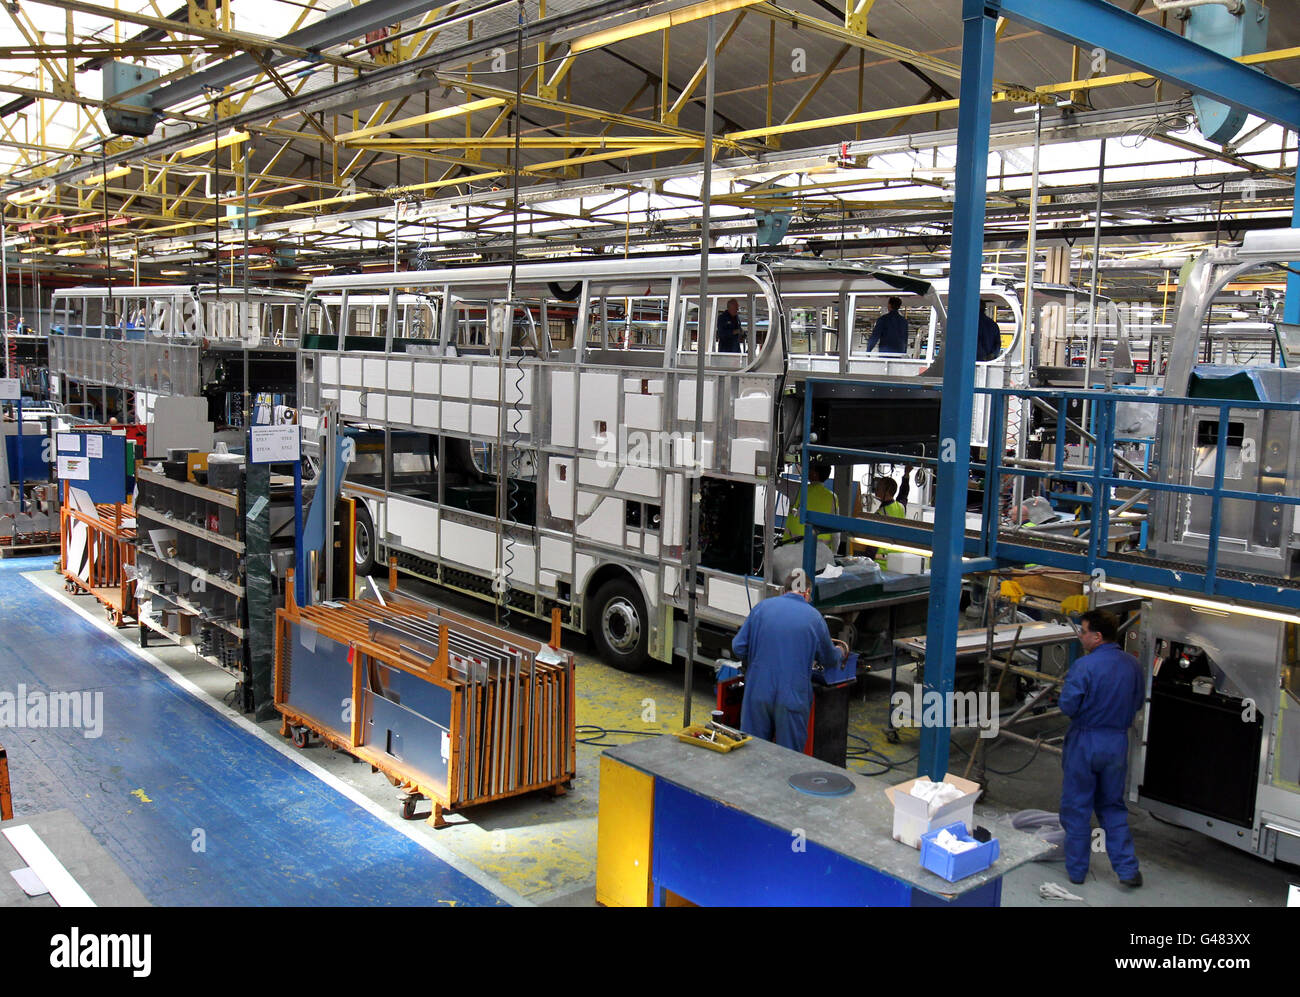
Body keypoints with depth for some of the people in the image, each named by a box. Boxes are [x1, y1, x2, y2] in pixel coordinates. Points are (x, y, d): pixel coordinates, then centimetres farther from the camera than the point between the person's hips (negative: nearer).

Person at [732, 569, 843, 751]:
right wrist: (839, 654, 36)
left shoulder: (762, 607, 3)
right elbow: (830, 660, 13)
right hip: (792, 697, -1)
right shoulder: (814, 617, 1)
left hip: (758, 693, 2)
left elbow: (738, 647, 1)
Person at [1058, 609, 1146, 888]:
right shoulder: (1132, 664, 1)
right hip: (1117, 743, 5)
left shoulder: (1084, 666, -20)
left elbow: (1067, 706, -20)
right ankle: (1127, 869, 16)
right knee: (1113, 806, 19)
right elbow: (1138, 702, 12)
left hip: (1085, 742, -5)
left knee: (1077, 808, 8)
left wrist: (1066, 687, -1)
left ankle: (1076, 870, 17)